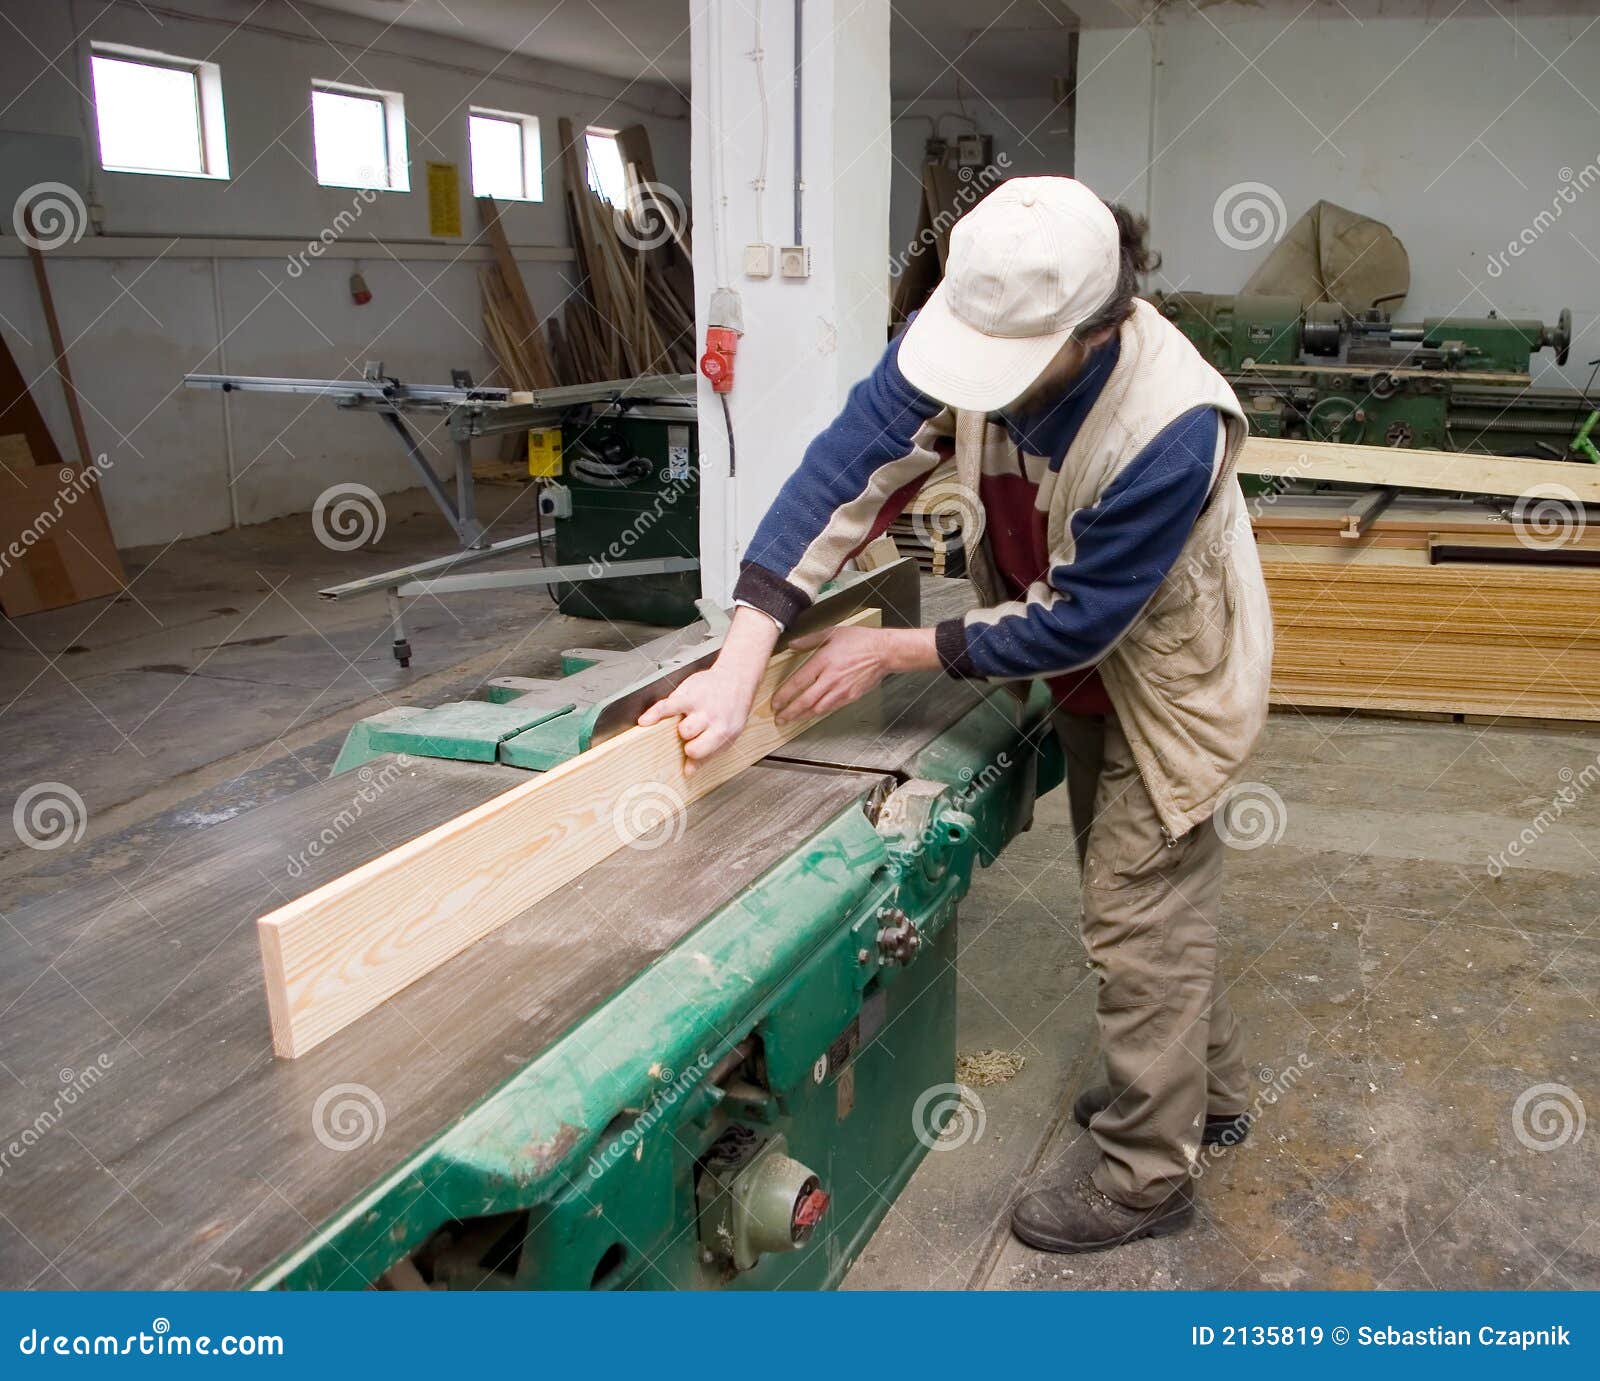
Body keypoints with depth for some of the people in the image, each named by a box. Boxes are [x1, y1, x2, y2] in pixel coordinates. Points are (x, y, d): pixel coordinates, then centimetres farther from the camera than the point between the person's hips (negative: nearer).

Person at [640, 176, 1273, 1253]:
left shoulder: (1172, 429, -39)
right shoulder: (977, 329, -23)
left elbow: (1071, 625, -31)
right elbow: (847, 468, -26)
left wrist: (896, 652, -24)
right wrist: (744, 656, -33)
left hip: (1165, 672, -7)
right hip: (1086, 667, 7)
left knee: (1140, 919, 3)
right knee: (1158, 894, 22)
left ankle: (1146, 1174, 23)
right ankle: (1206, 1089, 45)